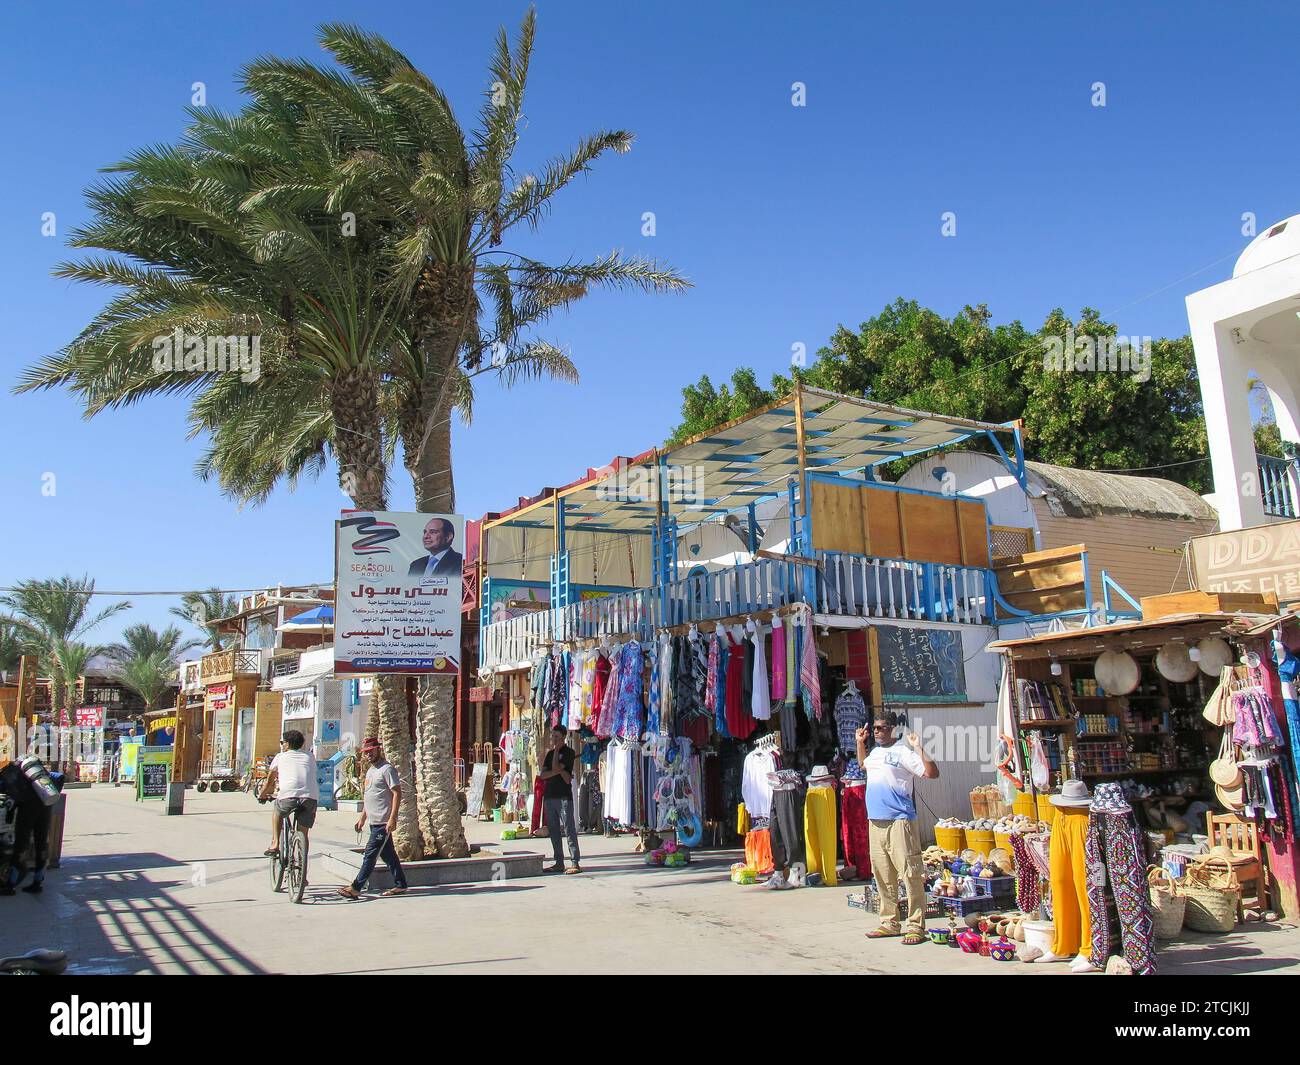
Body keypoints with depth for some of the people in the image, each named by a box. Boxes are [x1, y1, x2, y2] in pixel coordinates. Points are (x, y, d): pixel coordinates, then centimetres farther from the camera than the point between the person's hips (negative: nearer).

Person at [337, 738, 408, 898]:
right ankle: (400, 885, 18)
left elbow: (397, 793, -17)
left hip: (383, 823, -9)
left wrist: (392, 819, -22)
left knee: (370, 854, -7)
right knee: (388, 854, 12)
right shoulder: (370, 771, 18)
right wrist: (362, 818, 21)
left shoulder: (387, 769, -11)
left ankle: (356, 888, -4)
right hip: (374, 821, 9)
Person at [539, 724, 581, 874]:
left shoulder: (568, 752, -1)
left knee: (569, 830, -8)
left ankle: (575, 863, -8)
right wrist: (559, 772, -10)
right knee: (554, 831, 8)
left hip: (564, 796, -7)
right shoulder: (550, 753, 18)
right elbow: (543, 774, 6)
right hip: (549, 795, 7)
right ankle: (559, 863, 14)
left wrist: (556, 750, -3)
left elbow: (556, 768, -13)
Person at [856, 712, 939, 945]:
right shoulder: (875, 751, 17)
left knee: (910, 874, -6)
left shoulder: (903, 752, -7)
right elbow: (863, 764, 41)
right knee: (882, 875, 12)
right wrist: (860, 742, 32)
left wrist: (919, 748, -21)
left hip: (899, 821, -8)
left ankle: (915, 926, -1)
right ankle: (889, 922, 22)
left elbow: (932, 773, -17)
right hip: (875, 821, 8)